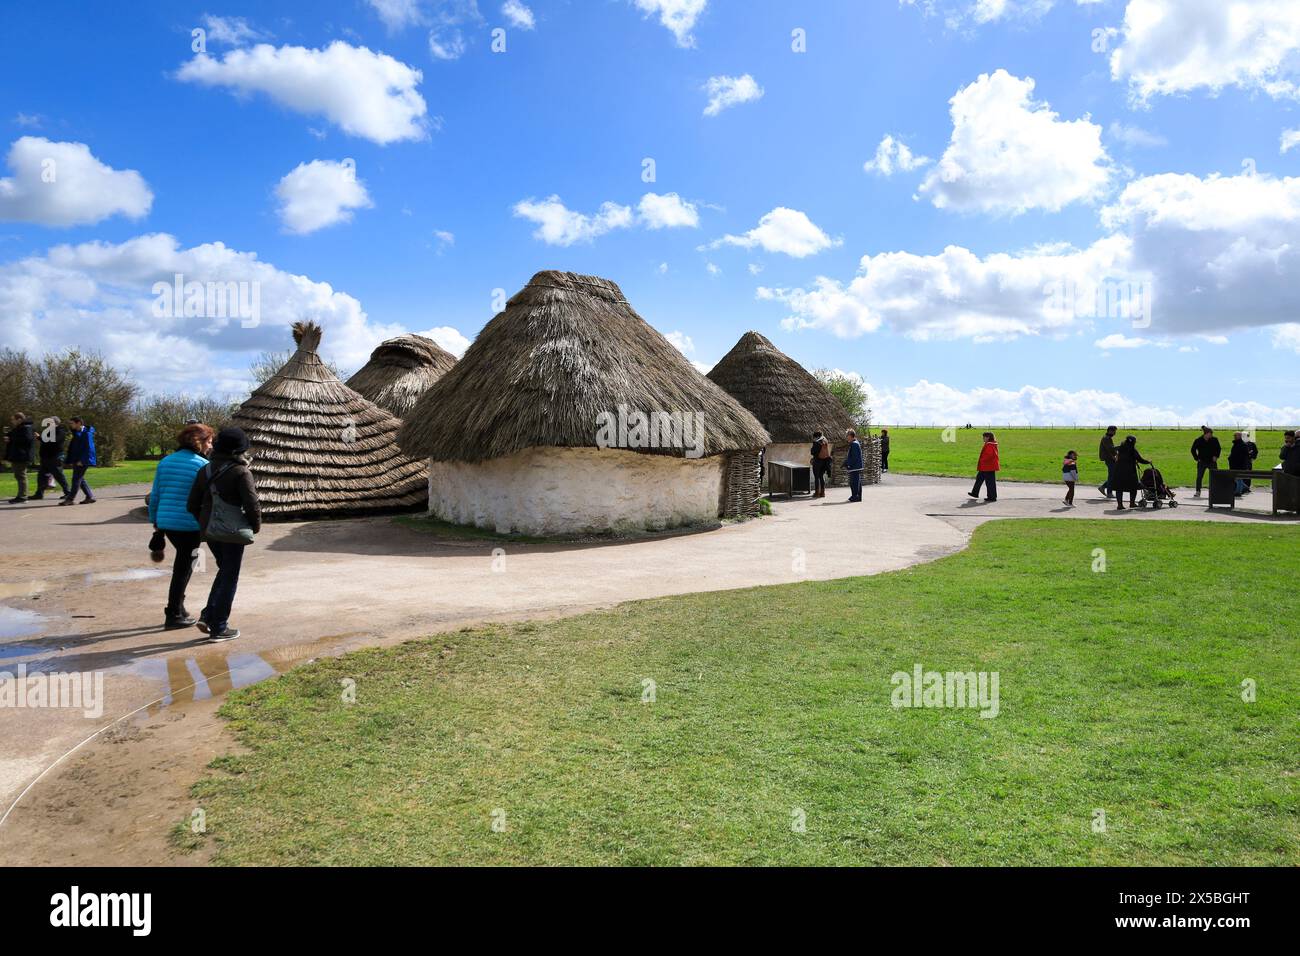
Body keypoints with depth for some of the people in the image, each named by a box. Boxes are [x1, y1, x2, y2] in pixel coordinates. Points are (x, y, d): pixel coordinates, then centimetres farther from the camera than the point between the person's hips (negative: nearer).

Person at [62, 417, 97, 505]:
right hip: (76, 461, 9)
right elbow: (71, 448, 16)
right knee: (80, 479, 10)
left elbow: (88, 448, -18)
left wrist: (82, 460, -21)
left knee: (76, 479, -8)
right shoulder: (76, 433, 14)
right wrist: (70, 461, 10)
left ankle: (70, 499, -5)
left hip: (83, 461, -9)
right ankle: (90, 497, 16)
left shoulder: (87, 433, -12)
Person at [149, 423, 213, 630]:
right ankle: (174, 615, 11)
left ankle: (177, 609, 26)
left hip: (165, 523, 6)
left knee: (182, 564, 22)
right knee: (184, 568, 5)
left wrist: (155, 523, 18)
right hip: (190, 525, -6)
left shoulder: (165, 462, 10)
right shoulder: (202, 465, -9)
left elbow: (155, 496, 12)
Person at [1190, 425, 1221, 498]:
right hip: (1202, 462, -1)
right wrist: (1197, 458, -2)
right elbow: (1193, 450, 5)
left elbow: (1219, 448, 14)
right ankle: (1198, 492, 3)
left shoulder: (1214, 440, -1)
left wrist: (1216, 456, 2)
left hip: (1212, 462, 1)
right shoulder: (1198, 441, -6)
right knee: (1199, 477, -3)